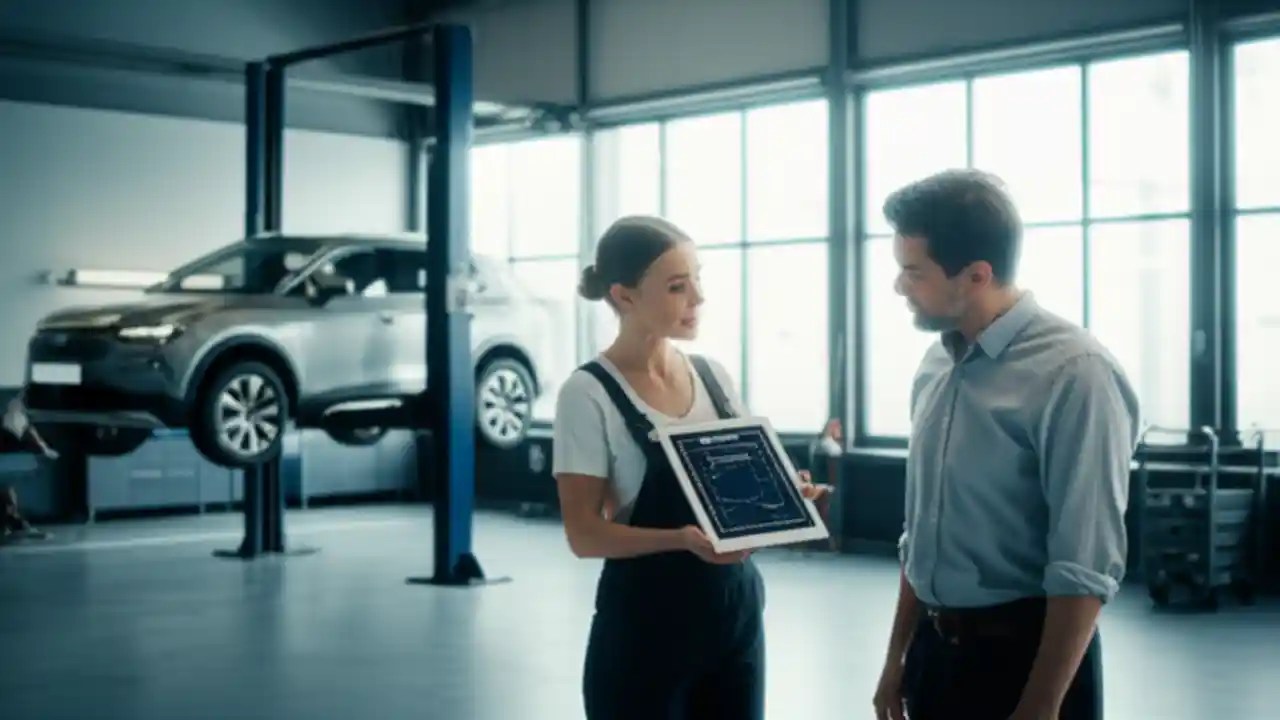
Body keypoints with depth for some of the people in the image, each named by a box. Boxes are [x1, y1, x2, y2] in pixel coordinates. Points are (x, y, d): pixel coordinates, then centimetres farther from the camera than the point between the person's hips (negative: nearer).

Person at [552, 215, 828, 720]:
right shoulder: (589, 394, -11)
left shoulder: (713, 376, 7)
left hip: (735, 611, 6)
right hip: (643, 623, -6)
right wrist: (683, 539, -29)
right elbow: (584, 533, -14)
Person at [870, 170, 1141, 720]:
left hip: (1025, 655, -6)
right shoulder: (936, 365, 3)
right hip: (935, 649, 6)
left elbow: (1086, 569, -18)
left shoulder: (1073, 373, -18)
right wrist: (899, 657, 16)